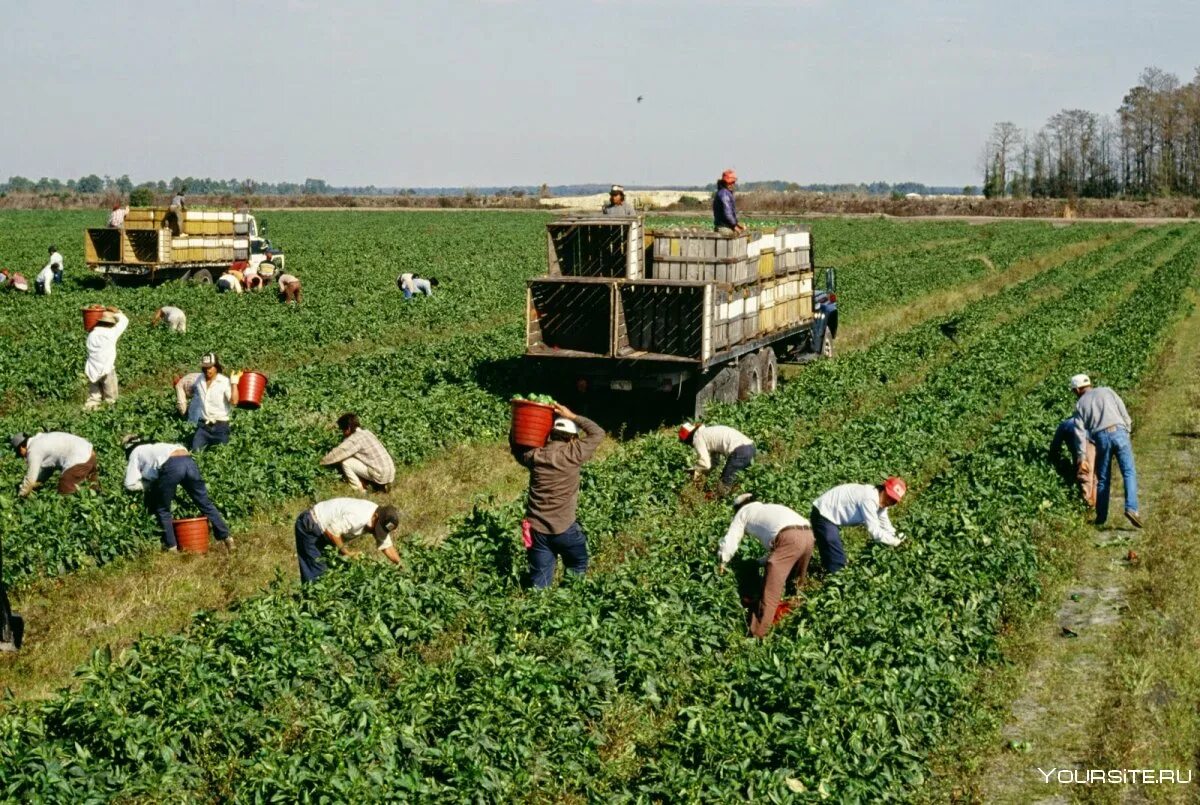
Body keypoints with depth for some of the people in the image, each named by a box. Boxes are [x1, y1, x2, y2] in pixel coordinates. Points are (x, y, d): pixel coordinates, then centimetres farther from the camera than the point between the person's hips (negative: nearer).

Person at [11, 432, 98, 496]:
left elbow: (30, 479, -3)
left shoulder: (33, 450, -7)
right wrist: (33, 486, 25)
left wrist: (21, 495, 11)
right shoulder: (42, 440, 21)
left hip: (79, 460, -9)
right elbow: (47, 470, 27)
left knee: (64, 492, -3)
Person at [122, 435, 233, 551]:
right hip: (189, 460, 6)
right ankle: (225, 537, 14)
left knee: (162, 510, 13)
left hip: (171, 466, -6)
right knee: (205, 503, 13)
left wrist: (150, 485, 28)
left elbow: (131, 484, 16)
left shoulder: (136, 453, 25)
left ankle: (171, 546, 15)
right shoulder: (155, 447, 42)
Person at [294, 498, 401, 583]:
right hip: (309, 526, -9)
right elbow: (331, 531, -31)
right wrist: (346, 552, -20)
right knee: (317, 571, -10)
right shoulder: (357, 517, -36)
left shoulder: (381, 522, -7)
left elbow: (387, 546, 1)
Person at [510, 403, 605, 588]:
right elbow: (598, 433, 1)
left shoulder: (534, 456, -1)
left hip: (536, 529, 3)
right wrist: (572, 417, 3)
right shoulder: (572, 454, -12)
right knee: (577, 568, 21)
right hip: (564, 529, -3)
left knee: (540, 583, 8)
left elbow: (515, 446, 21)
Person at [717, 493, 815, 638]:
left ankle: (757, 635, -8)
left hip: (788, 538, -7)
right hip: (807, 535, 7)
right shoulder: (770, 508, 42)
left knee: (771, 591, -7)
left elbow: (730, 539, 22)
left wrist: (722, 562, 36)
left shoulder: (744, 511, 25)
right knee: (795, 583, 26)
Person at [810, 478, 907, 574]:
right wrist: (894, 541, -22)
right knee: (837, 564, -13)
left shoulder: (880, 501, 3)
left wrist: (896, 537, -12)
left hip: (830, 516, 11)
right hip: (823, 515, -11)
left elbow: (886, 526, 4)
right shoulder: (869, 499, -28)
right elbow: (874, 531, -29)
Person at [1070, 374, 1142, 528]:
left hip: (1101, 437, 1)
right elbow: (1123, 411, 8)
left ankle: (1101, 517, 15)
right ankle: (1131, 508, -23)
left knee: (1103, 479, 11)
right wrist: (1128, 430, 14)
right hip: (1119, 432, 0)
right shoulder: (1106, 391, 18)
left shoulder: (1080, 404, 16)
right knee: (1129, 473, -4)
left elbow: (1080, 431, 7)